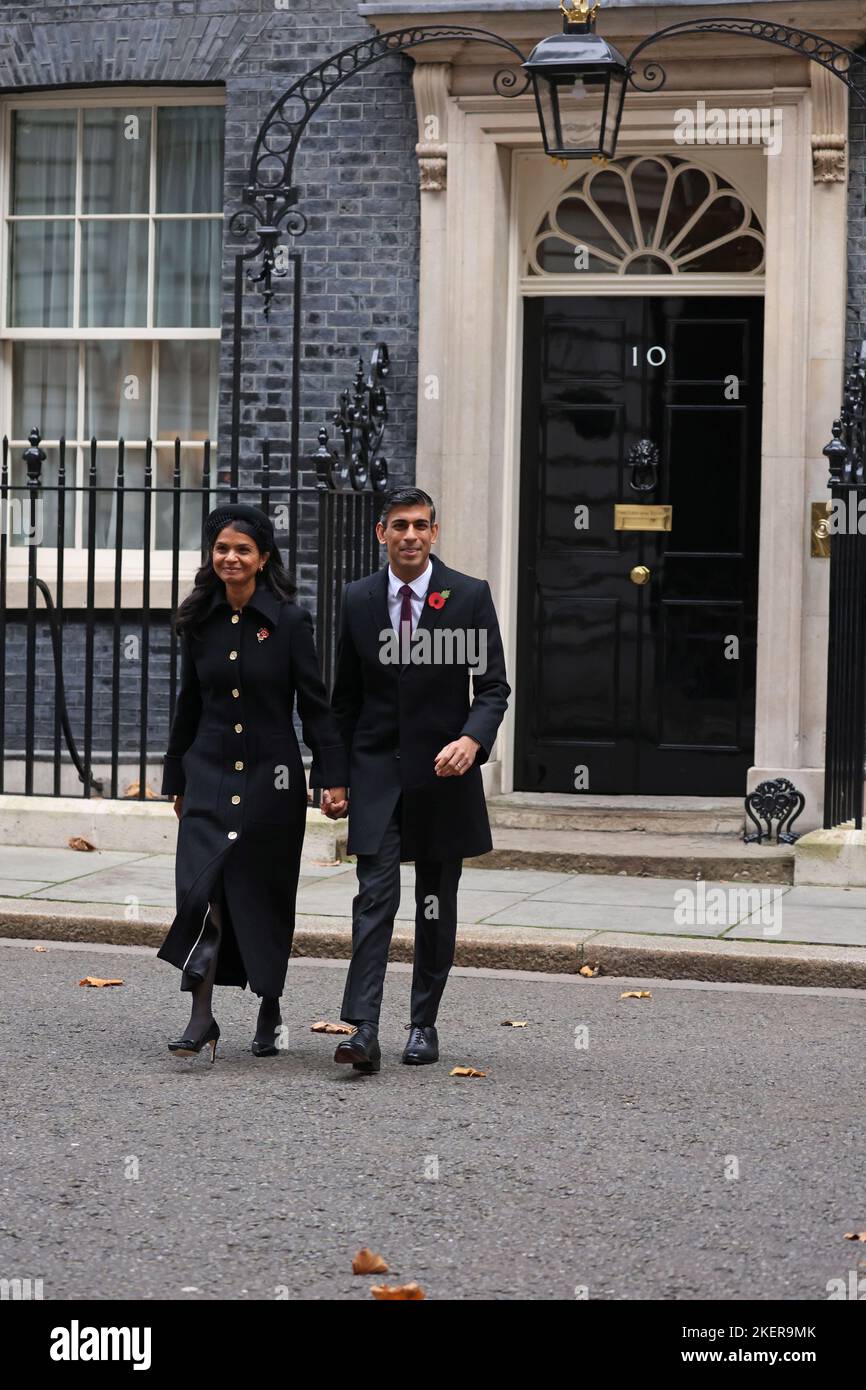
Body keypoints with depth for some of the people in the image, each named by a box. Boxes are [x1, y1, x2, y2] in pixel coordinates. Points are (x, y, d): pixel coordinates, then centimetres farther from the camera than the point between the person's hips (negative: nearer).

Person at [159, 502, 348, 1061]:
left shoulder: (289, 621, -5)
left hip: (272, 776, -2)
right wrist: (177, 778, 18)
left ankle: (270, 1008, 24)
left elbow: (315, 703, -5)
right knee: (202, 887, -12)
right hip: (210, 775, 2)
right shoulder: (200, 622, 6)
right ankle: (202, 1016, -12)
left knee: (265, 894, 6)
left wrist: (334, 777, -10)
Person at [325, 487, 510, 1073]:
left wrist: (472, 739, -22)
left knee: (438, 903, 8)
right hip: (376, 768, 1)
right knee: (375, 895, -10)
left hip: (443, 768, 0)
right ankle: (363, 1030, -17)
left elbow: (493, 685, -3)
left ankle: (424, 1024, 19)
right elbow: (345, 695, 12)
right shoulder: (358, 599, 5)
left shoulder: (470, 596, -3)